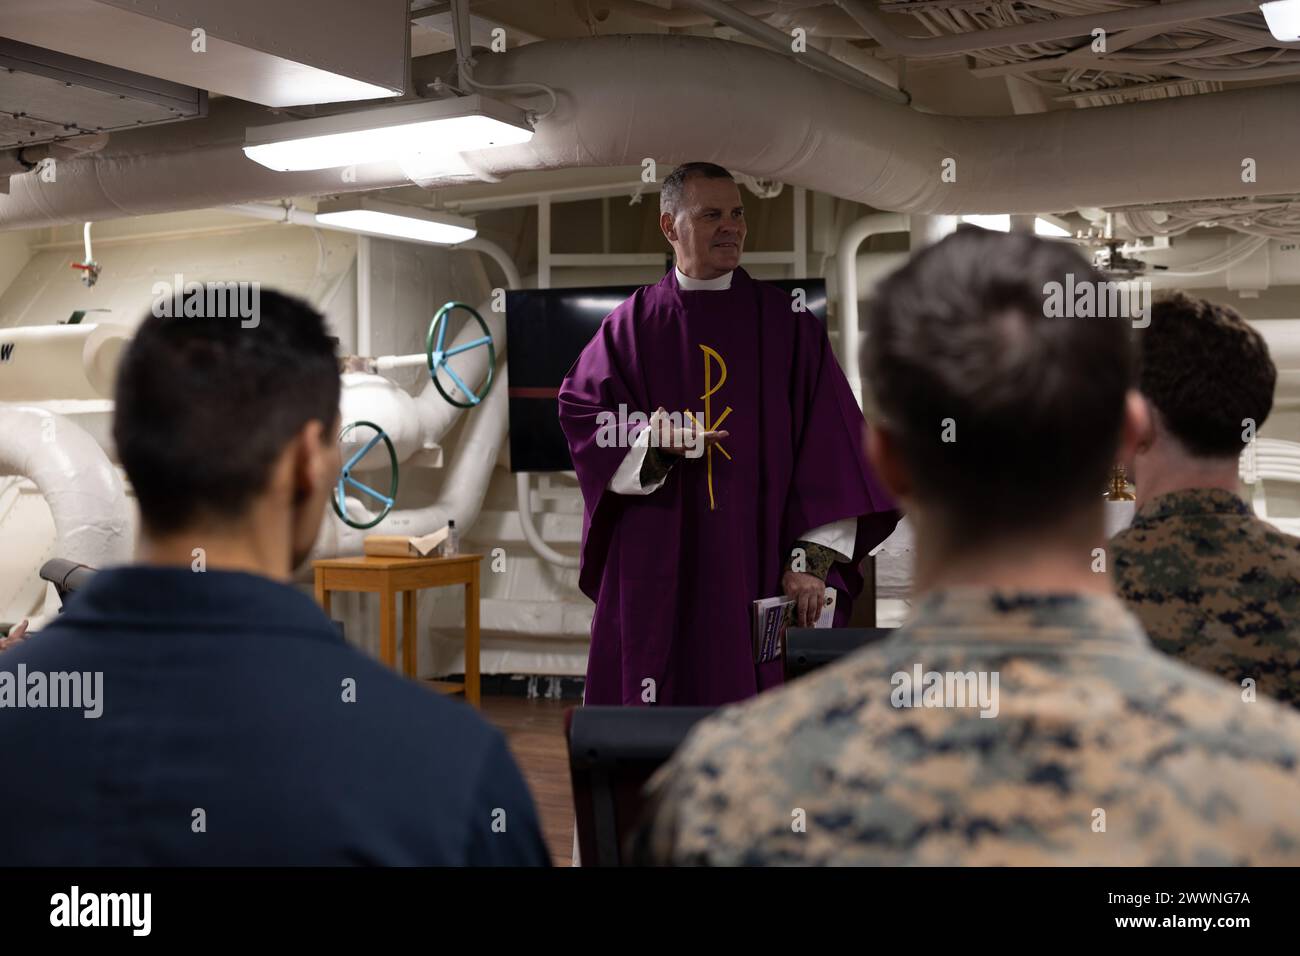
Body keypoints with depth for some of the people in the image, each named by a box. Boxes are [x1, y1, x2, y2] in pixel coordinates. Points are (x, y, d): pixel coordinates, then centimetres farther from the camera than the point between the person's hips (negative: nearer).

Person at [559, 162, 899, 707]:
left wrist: (812, 558, -9)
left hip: (758, 567, 0)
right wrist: (650, 438, -16)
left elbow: (829, 442, 0)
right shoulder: (632, 325, 8)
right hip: (657, 574, 1)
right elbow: (579, 406, 3)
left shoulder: (785, 322, 5)